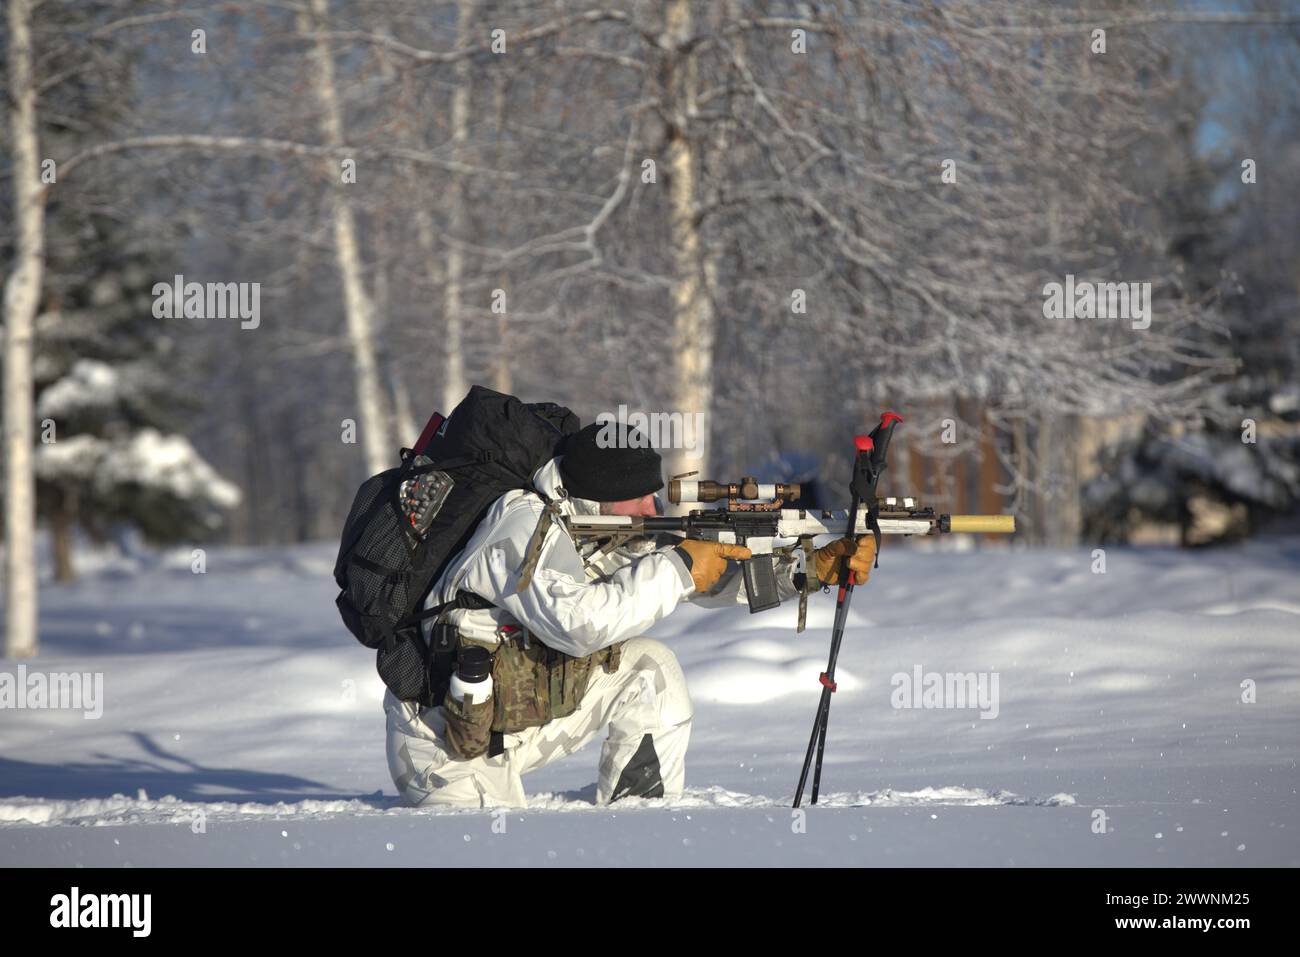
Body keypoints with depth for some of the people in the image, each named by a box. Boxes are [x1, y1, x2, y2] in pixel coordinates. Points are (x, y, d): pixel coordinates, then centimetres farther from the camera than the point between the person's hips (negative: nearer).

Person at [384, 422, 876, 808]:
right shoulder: (523, 525, -24)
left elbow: (717, 572, 5)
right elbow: (576, 622, -38)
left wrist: (814, 566, -7)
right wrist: (676, 569, -28)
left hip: (518, 718, 8)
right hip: (449, 746, -8)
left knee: (650, 667, -1)